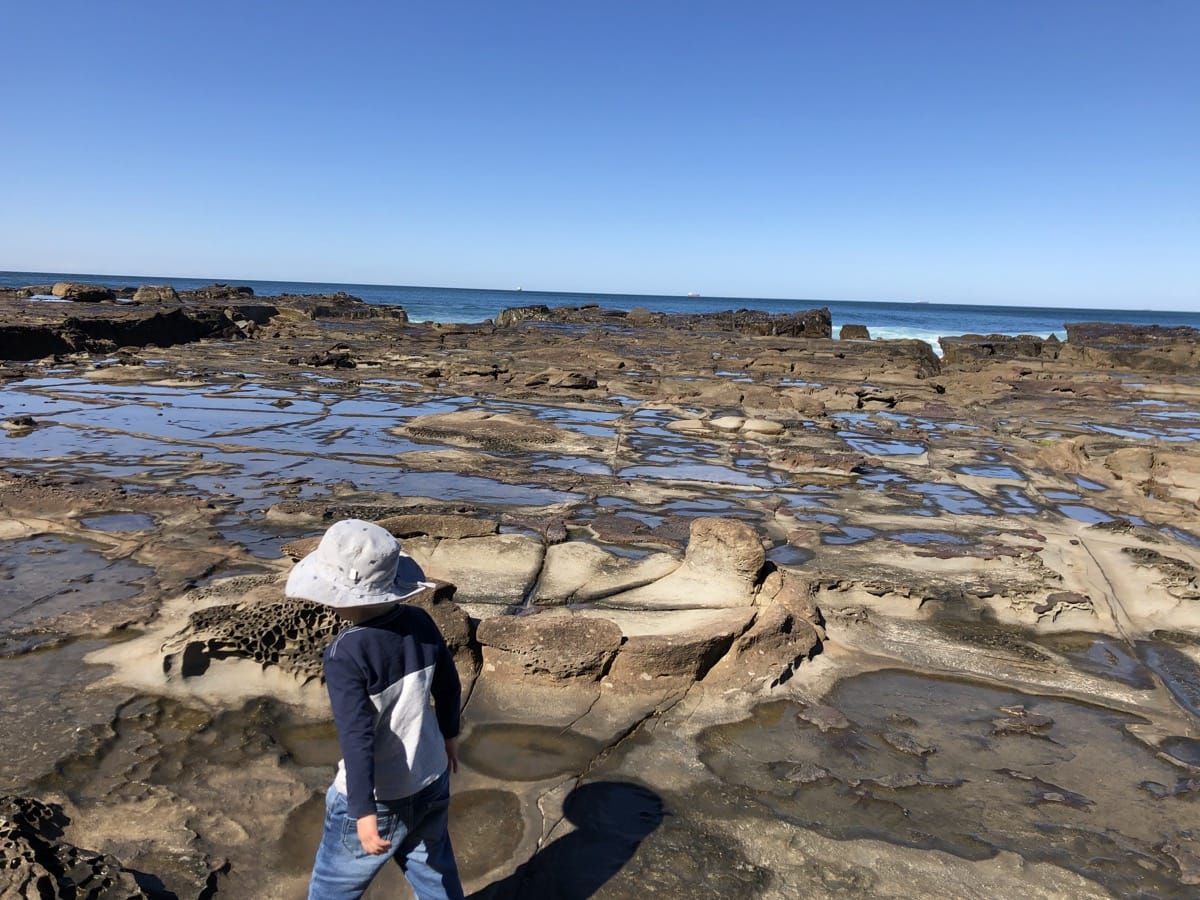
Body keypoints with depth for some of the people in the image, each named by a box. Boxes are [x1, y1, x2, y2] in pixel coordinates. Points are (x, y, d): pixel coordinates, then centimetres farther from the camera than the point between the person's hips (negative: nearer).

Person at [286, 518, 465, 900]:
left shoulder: (346, 653, -25)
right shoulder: (421, 623, -9)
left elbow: (356, 737, -27)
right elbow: (449, 688, 5)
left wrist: (364, 812, -23)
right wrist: (448, 734, 22)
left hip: (377, 800, -5)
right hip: (432, 785, 5)